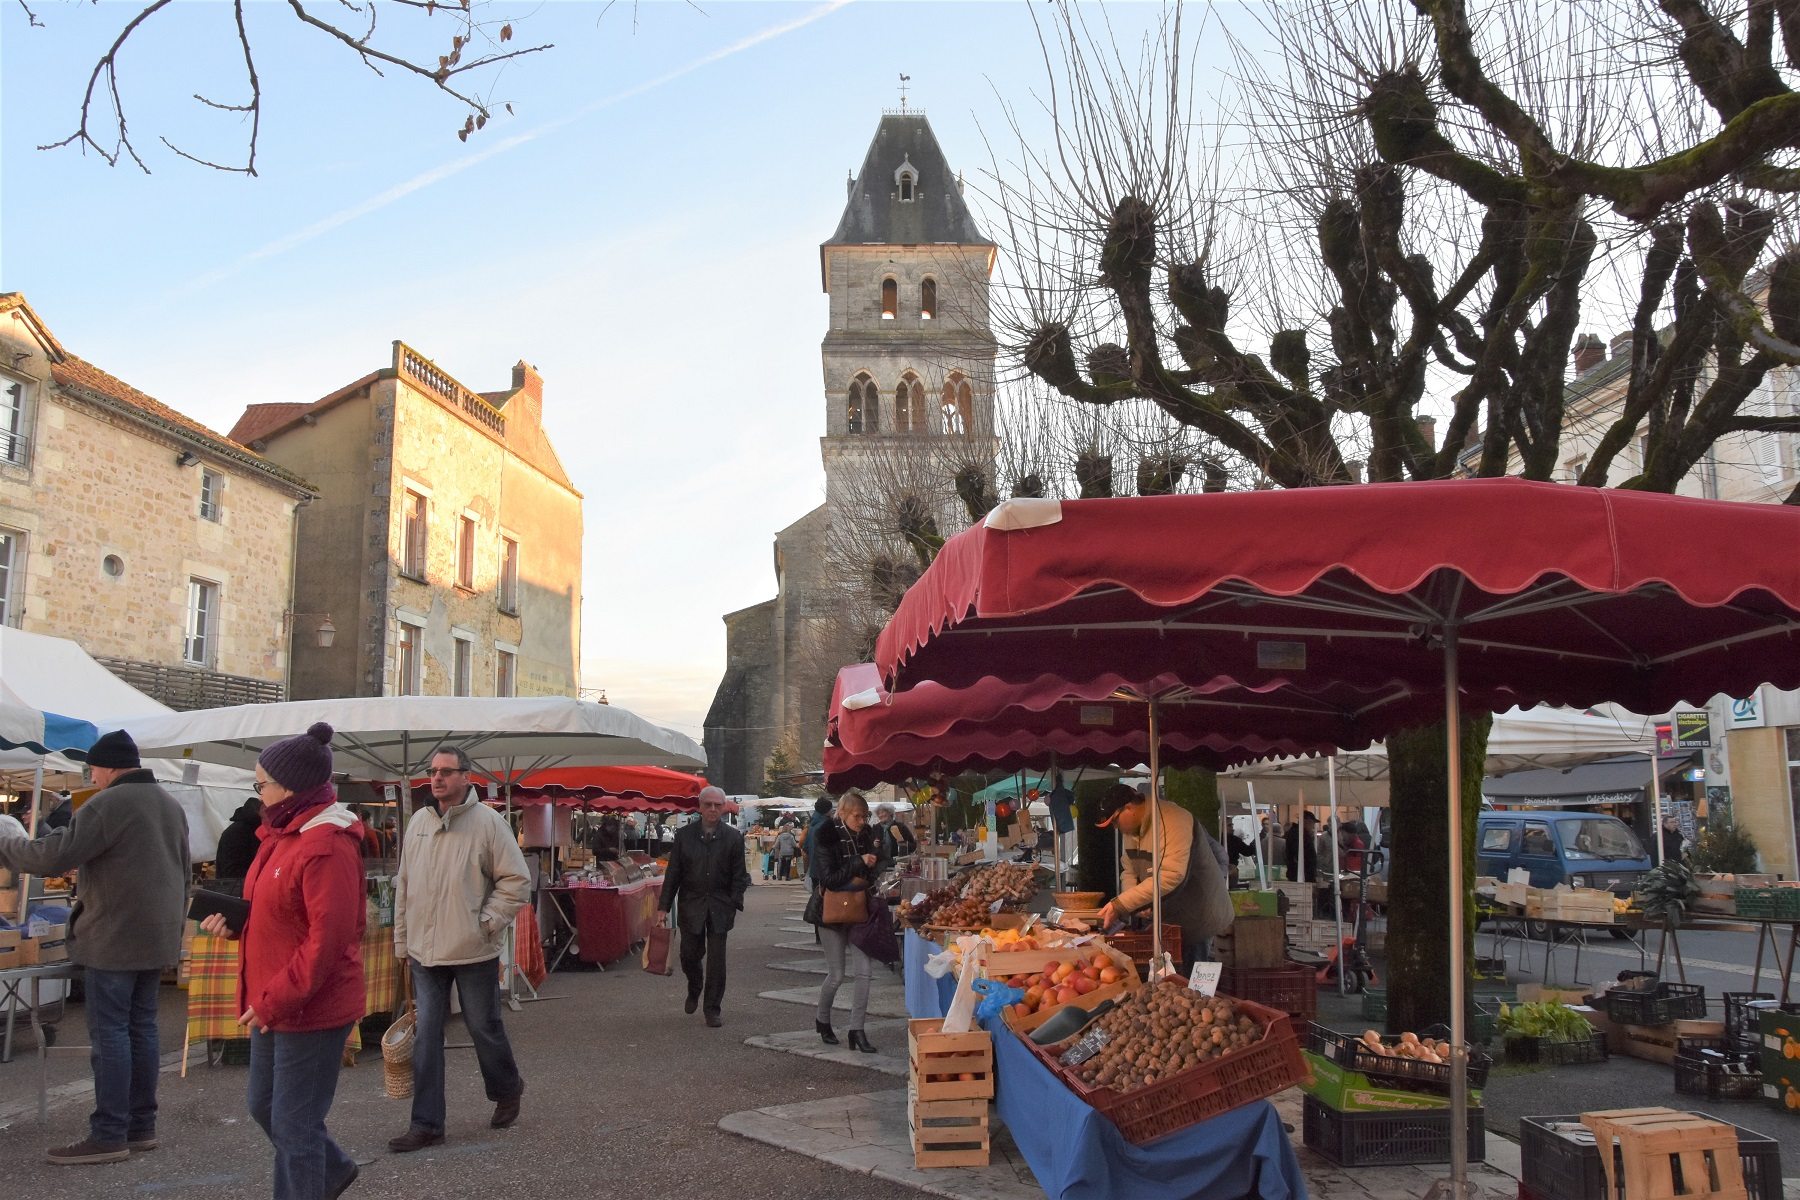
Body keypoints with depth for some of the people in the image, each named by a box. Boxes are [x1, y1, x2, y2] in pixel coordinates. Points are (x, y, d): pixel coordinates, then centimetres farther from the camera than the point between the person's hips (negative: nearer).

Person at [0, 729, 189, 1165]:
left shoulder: (108, 804, -13)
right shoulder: (171, 805, 15)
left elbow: (57, 855, -20)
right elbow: (180, 871, 20)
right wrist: (174, 926, 24)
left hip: (114, 938, -8)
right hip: (157, 937, 8)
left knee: (109, 1032, -4)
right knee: (141, 1028, 12)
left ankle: (109, 1135, -2)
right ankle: (141, 1126, 16)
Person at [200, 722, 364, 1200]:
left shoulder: (328, 847, -23)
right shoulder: (283, 832, 9)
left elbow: (328, 940, -26)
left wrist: (274, 1001, -22)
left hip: (311, 1010, -10)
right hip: (274, 1003, 11)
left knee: (294, 1125, 2)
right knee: (265, 1107, 23)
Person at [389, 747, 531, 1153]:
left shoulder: (487, 821, -10)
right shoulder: (418, 822, 5)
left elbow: (517, 881, -9)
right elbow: (404, 885, 12)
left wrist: (486, 923, -12)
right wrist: (402, 939, 12)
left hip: (473, 952, -4)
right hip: (425, 951, 4)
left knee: (484, 1028, 10)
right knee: (426, 1036, 5)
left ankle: (507, 1090, 35)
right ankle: (426, 1124, 13)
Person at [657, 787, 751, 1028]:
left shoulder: (733, 837, -1)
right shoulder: (684, 835, 1)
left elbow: (739, 876, 1)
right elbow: (673, 873, 2)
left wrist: (734, 904, -7)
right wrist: (664, 905, -2)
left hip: (719, 907, -1)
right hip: (691, 905, 1)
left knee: (716, 960, -1)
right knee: (689, 955, 8)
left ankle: (713, 1008, 12)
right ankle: (694, 991, 39)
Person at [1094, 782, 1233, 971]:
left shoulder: (1172, 821, -25)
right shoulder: (1132, 829, 4)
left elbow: (1171, 875, -34)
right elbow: (1128, 871, 10)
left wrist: (1121, 905, -34)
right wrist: (1134, 903, -13)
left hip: (1196, 919, -8)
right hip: (1167, 918, 8)